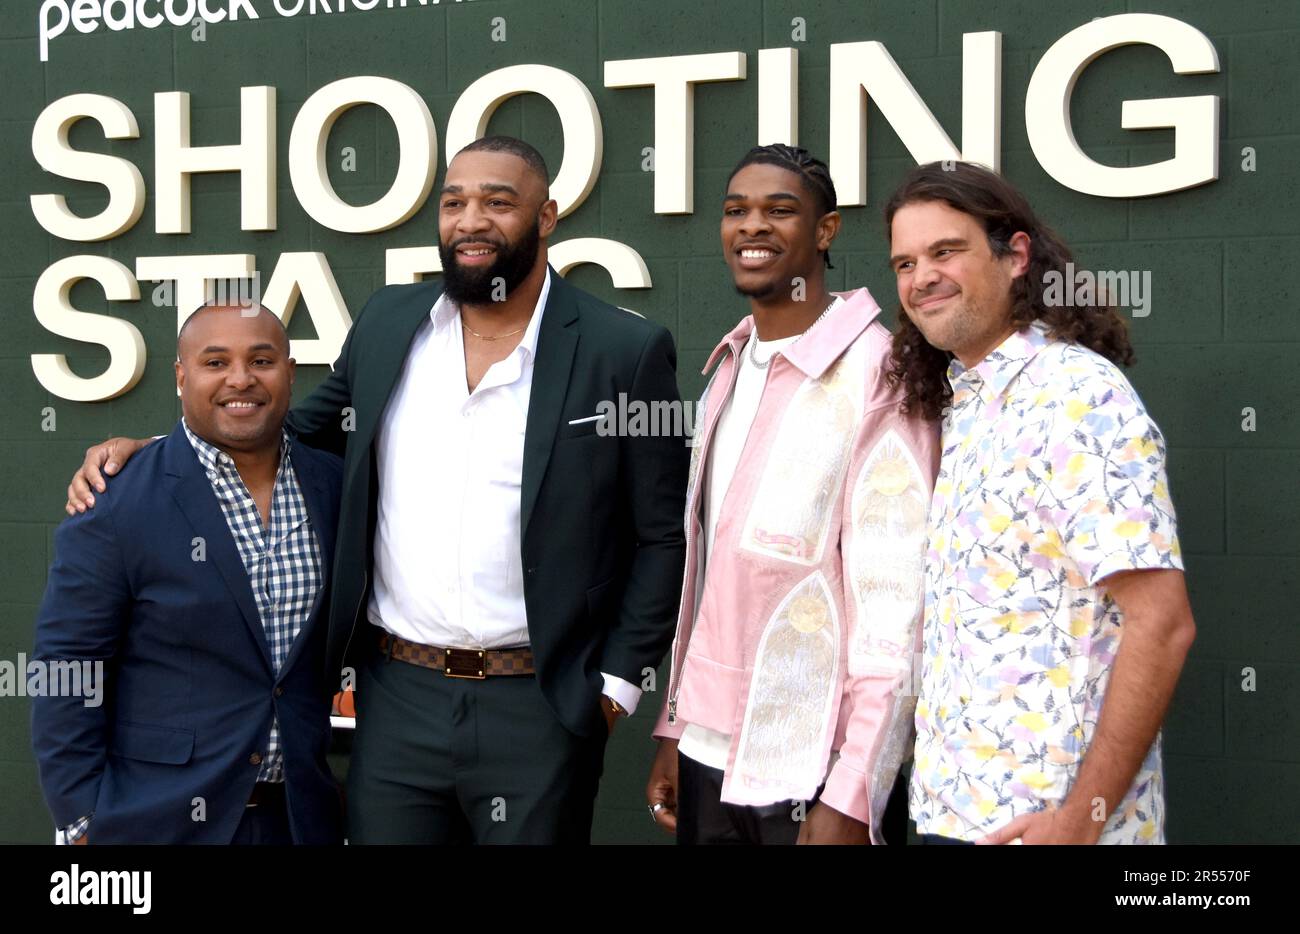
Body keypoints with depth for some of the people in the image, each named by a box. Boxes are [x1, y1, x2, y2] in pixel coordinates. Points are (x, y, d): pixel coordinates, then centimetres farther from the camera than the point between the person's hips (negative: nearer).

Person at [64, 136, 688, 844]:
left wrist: (617, 682, -6)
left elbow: (662, 537, -1)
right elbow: (306, 433, 18)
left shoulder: (626, 351, -5)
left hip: (540, 709, -3)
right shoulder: (386, 323, 7)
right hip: (397, 699, 3)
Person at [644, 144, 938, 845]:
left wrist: (851, 800, -19)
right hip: (707, 754, 7)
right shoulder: (729, 371, 8)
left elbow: (894, 602, -17)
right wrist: (674, 730, 12)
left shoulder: (874, 371, -14)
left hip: (813, 769, -6)